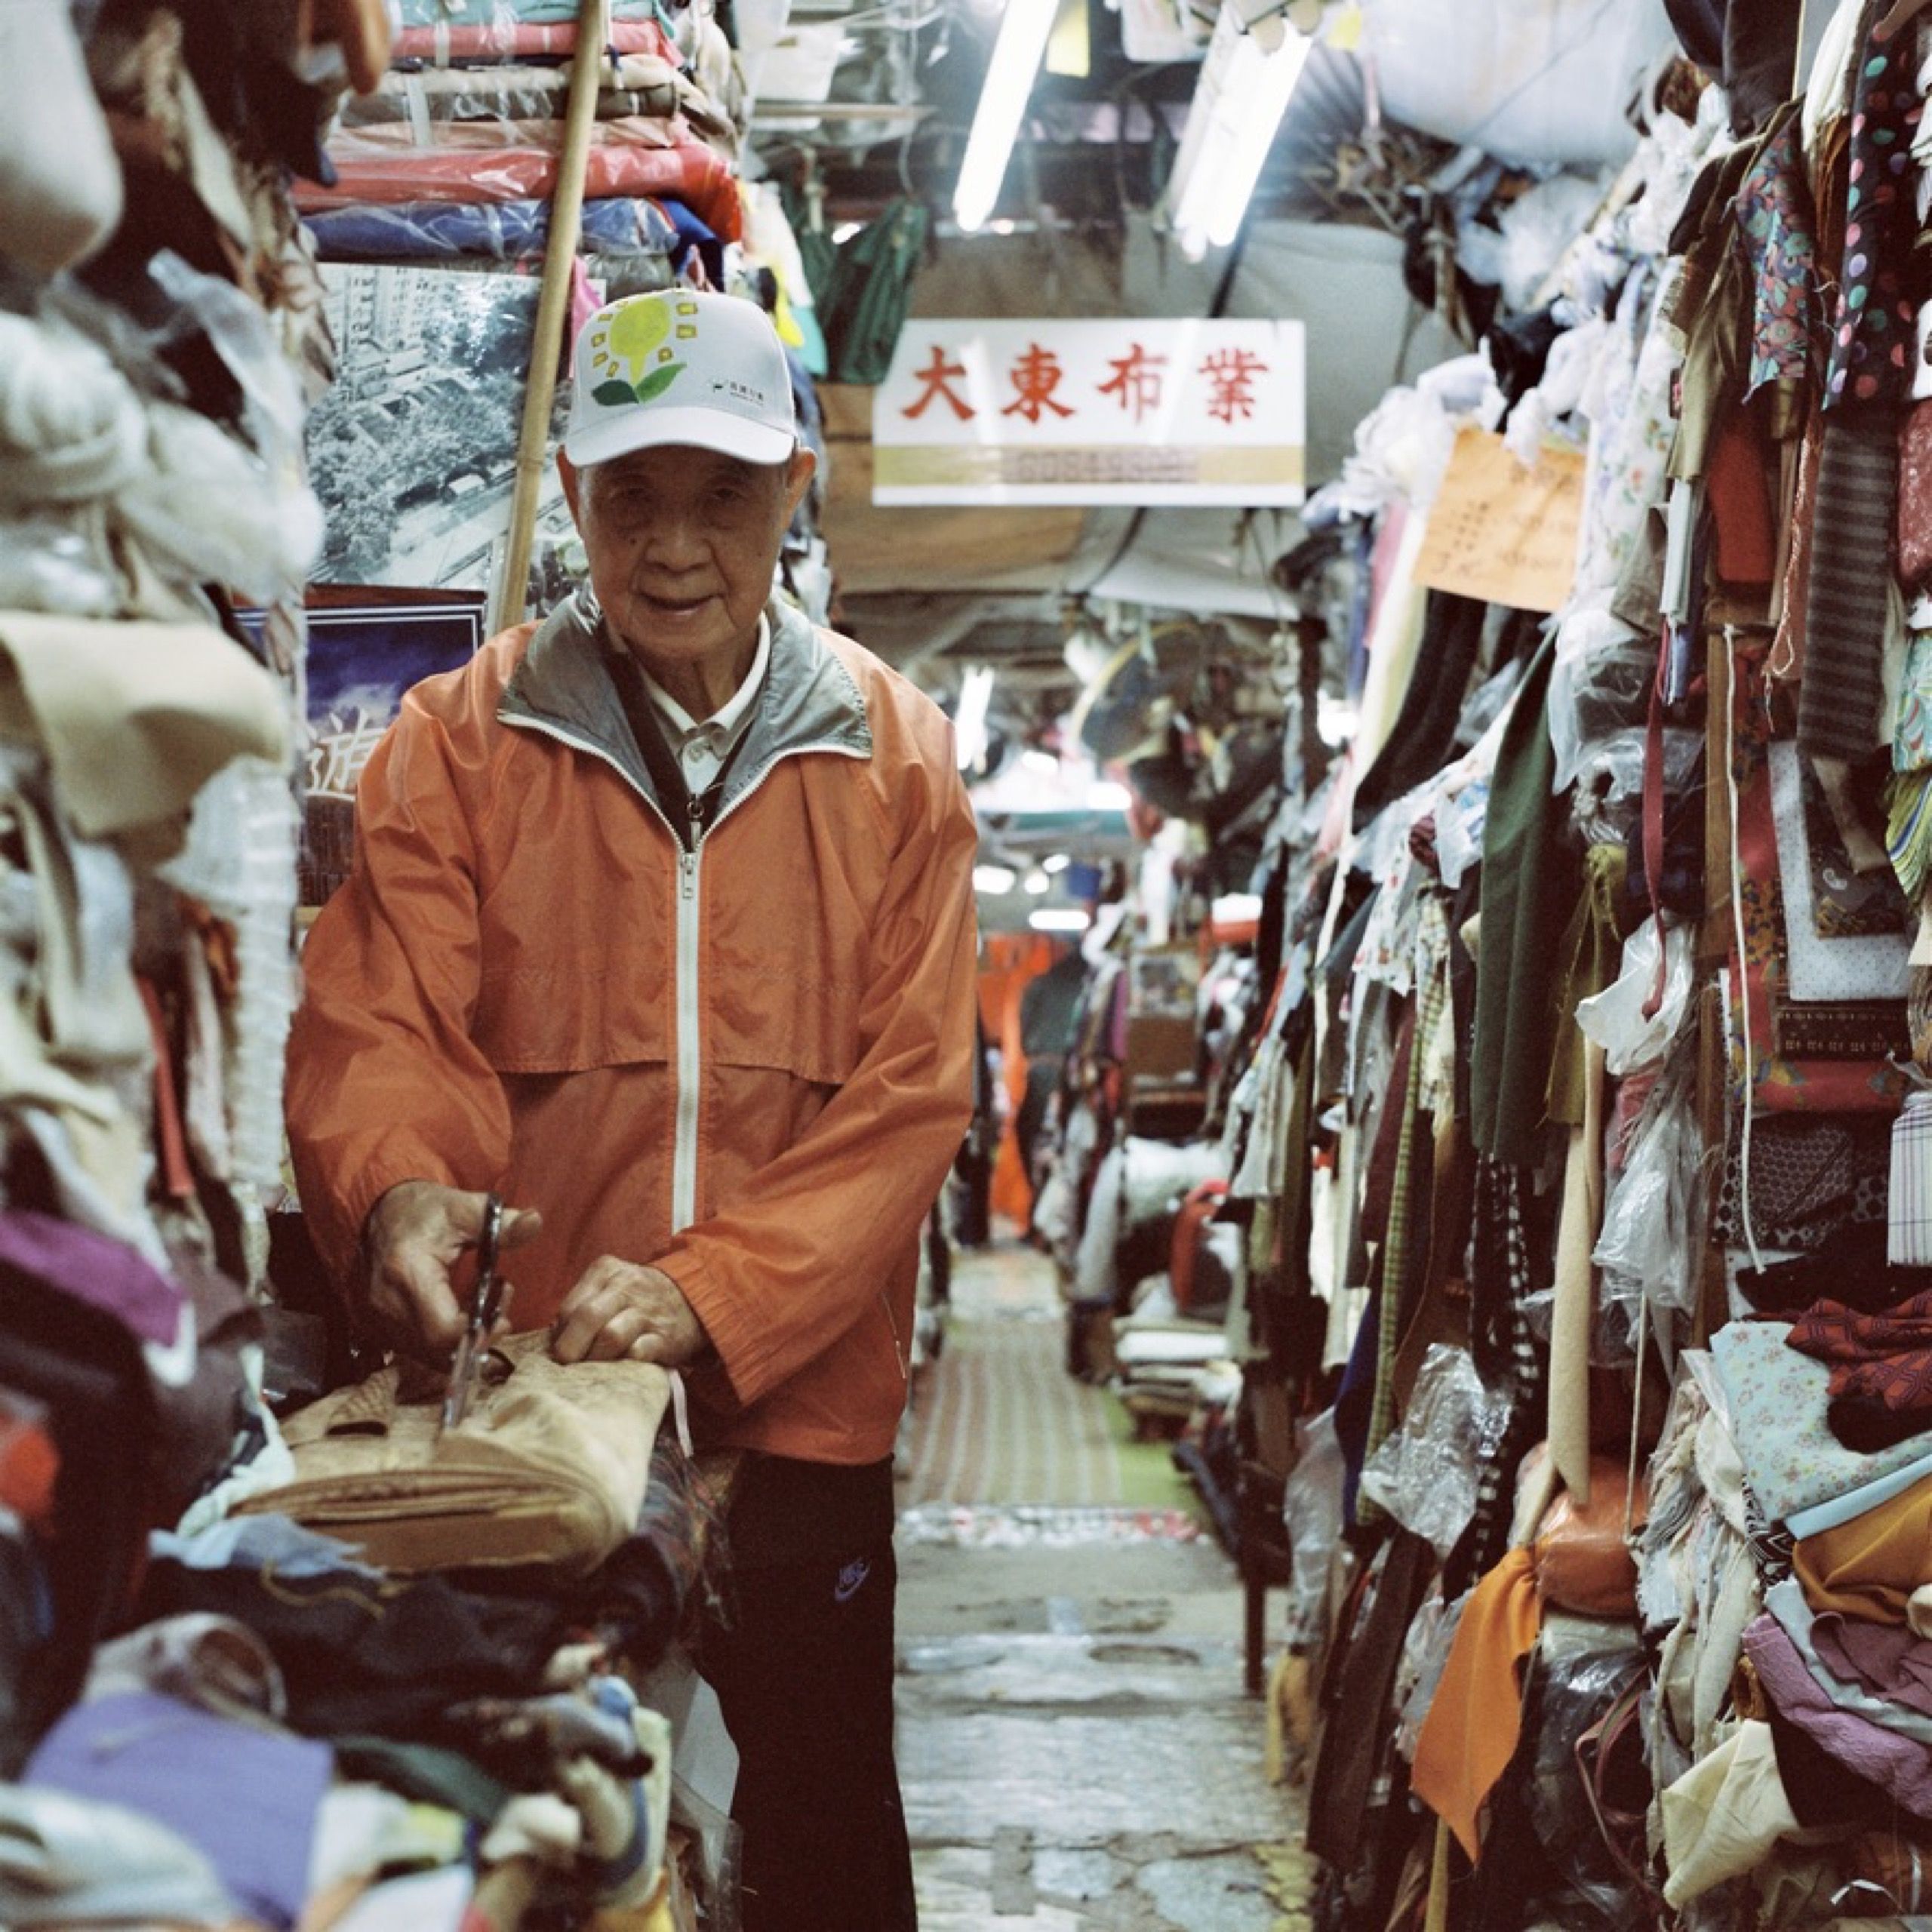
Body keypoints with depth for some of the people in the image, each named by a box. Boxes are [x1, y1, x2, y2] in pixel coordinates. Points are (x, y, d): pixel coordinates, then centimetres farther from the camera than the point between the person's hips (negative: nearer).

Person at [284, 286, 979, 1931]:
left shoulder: (893, 757, 1)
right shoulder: (458, 739, 0)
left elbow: (911, 1091, -5)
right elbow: (379, 1022, -8)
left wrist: (712, 1292, -18)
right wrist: (398, 1189, -31)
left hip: (800, 1407, 1)